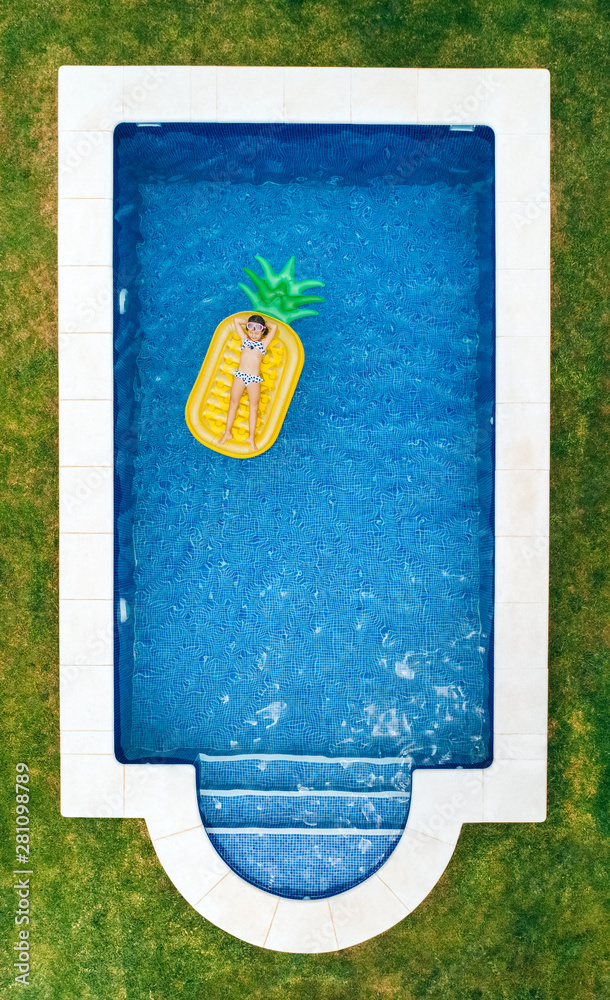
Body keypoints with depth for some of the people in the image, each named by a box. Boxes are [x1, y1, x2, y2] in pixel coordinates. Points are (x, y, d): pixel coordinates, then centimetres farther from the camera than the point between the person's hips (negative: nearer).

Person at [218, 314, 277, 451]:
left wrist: (263, 324, 18)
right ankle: (227, 432, 11)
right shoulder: (244, 339, 17)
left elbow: (274, 327, 6)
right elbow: (237, 320, 20)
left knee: (254, 406, -1)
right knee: (233, 403, 3)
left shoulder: (263, 343, 12)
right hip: (240, 376, 2)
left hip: (254, 379, -1)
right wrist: (249, 323, 23)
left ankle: (251, 437, 3)